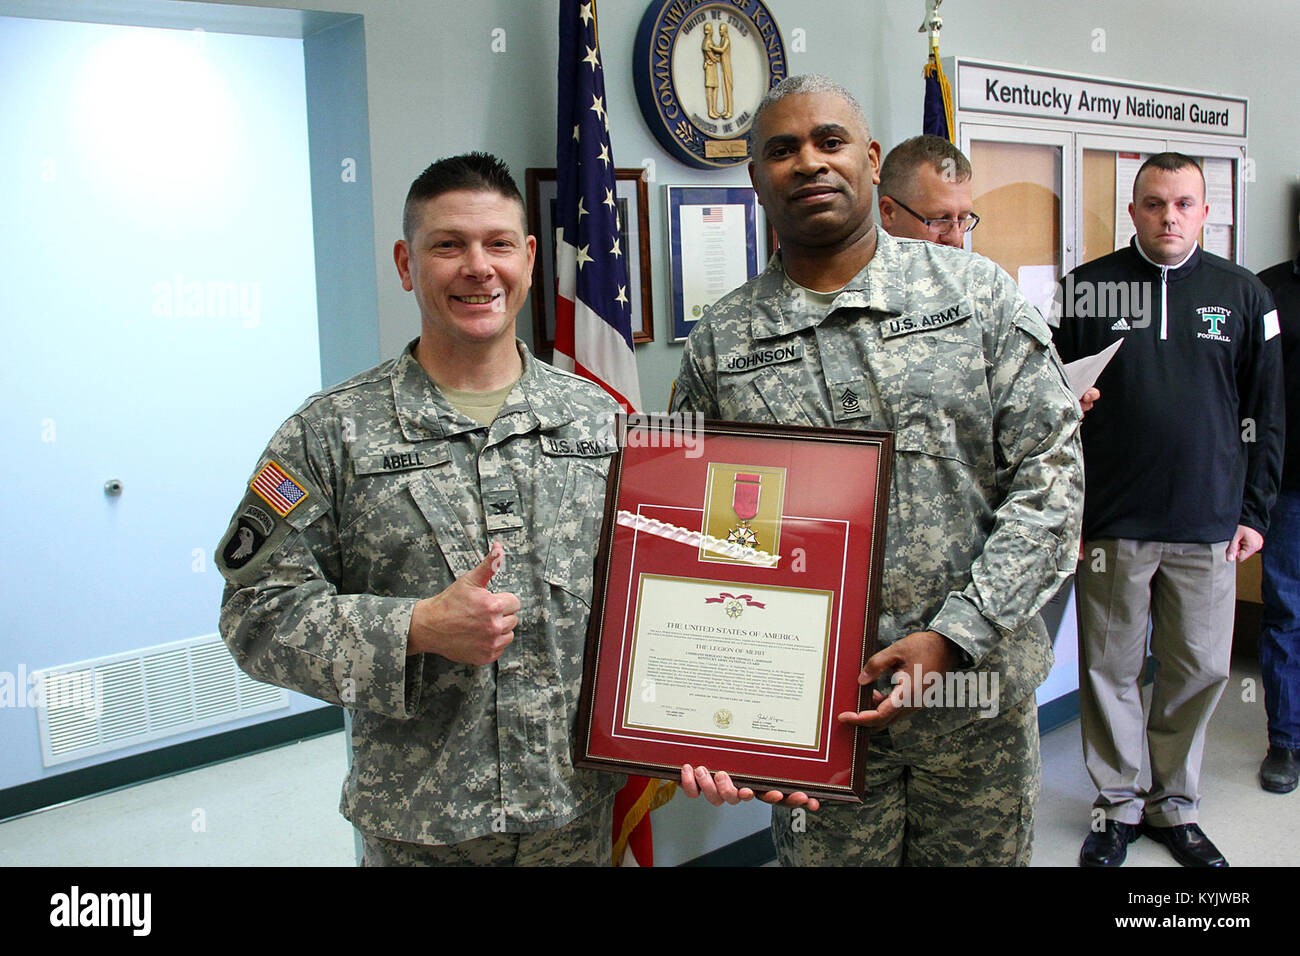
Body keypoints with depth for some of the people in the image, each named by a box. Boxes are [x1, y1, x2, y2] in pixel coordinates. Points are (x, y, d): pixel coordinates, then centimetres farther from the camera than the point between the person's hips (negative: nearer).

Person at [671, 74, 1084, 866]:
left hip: (976, 687, 1)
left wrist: (953, 637, -13)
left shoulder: (977, 291, -1)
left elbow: (1051, 468, -5)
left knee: (985, 853, 18)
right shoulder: (719, 342, 0)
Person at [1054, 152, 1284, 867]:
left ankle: (1175, 805, 28)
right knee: (1110, 669, 7)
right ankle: (1117, 806, 24)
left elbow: (1265, 412, 11)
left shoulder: (1242, 294, 7)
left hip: (1209, 527, 2)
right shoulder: (1086, 287, 2)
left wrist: (1253, 511, 6)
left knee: (1199, 670, 9)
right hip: (1110, 525, -1)